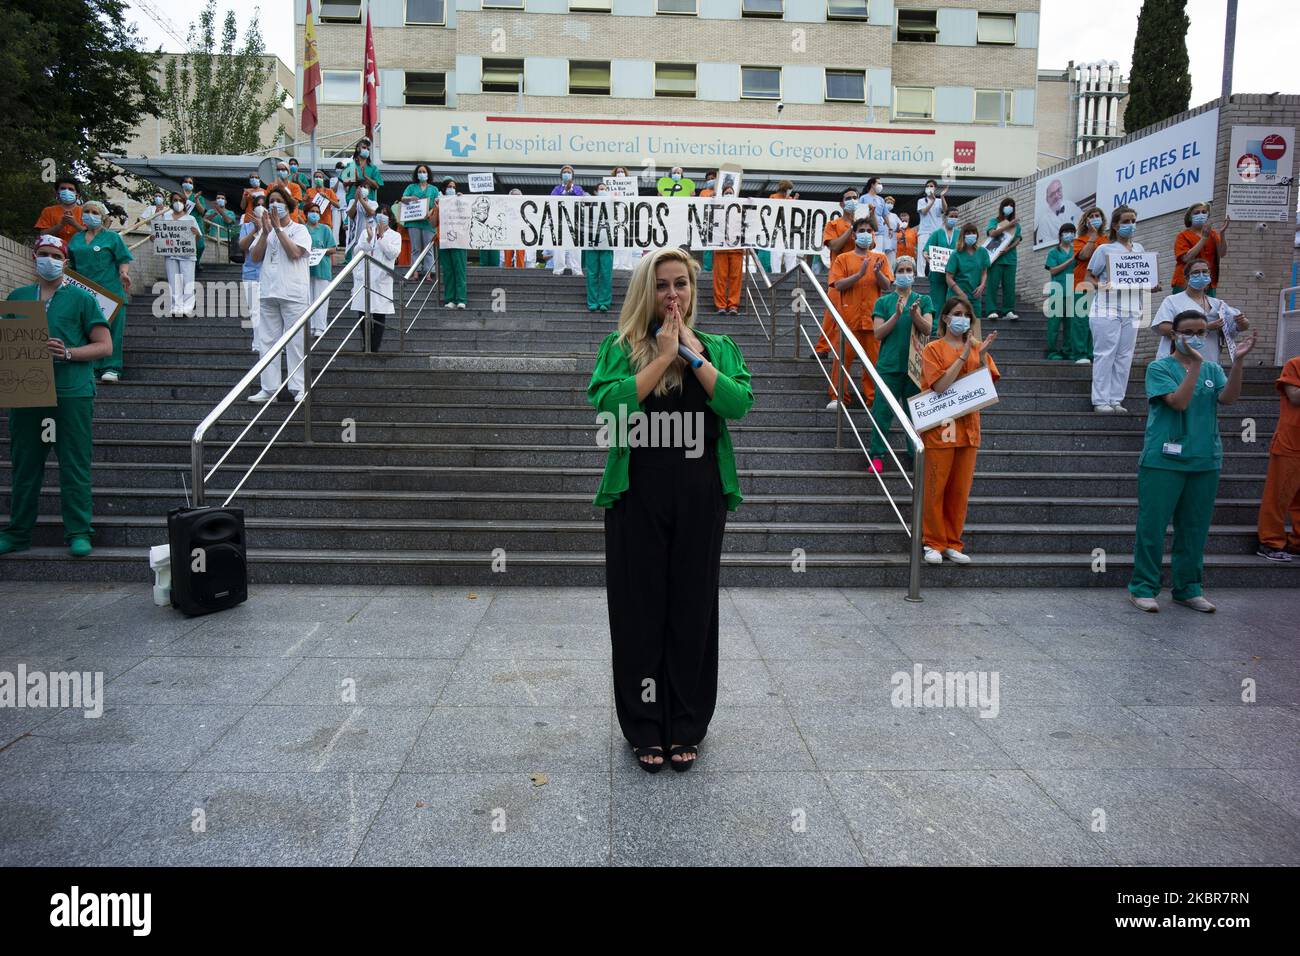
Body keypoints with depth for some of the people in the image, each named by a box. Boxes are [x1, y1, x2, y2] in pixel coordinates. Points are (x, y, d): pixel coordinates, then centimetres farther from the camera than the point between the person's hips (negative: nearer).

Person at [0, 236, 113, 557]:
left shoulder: (81, 298, 6)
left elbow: (105, 346, 2)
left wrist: (68, 353, -14)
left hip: (72, 392, -4)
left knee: (74, 467, -3)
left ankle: (78, 533, 2)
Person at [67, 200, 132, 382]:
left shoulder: (112, 237, 6)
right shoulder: (76, 239, 18)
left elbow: (123, 259, -1)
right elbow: (70, 264, 22)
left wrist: (123, 272, -19)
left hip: (110, 292, -4)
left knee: (110, 328, -5)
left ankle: (111, 368, -3)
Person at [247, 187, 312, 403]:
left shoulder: (299, 229, 5)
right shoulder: (265, 230, 18)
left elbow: (295, 253, -13)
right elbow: (256, 256, 6)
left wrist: (278, 228, -10)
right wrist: (265, 232, -4)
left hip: (293, 294, -5)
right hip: (268, 293, 5)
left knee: (295, 341, -4)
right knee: (268, 341, 4)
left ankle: (298, 388, 0)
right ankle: (269, 388, 7)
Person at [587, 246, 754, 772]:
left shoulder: (718, 347, 10)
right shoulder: (620, 347, 4)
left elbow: (738, 402, -7)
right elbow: (609, 402, -14)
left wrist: (694, 354, -9)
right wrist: (664, 356, -11)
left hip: (701, 492, 2)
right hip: (638, 493, -1)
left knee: (693, 607, 8)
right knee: (639, 609, 4)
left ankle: (687, 728, 23)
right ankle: (645, 729, 20)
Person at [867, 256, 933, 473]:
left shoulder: (923, 300, 9)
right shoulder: (883, 302, 5)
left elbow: (928, 329, -3)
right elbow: (878, 333, -5)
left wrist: (915, 314, -21)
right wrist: (897, 315, -17)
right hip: (889, 365, -1)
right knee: (882, 411, -1)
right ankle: (877, 455, 9)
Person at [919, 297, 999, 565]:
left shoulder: (976, 349, 12)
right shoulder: (933, 349, -2)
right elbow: (940, 386, -14)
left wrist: (981, 356, -9)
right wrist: (964, 356, -15)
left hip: (968, 427, 4)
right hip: (940, 428, -4)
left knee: (960, 490, 7)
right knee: (935, 488, -1)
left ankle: (952, 543, 16)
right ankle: (933, 543, 10)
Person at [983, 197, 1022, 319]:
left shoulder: (1016, 224, 16)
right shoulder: (994, 221, 9)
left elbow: (1018, 240, 6)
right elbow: (992, 233, -10)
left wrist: (1009, 248, -12)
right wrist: (1008, 226, -13)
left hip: (1010, 258, 3)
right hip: (996, 258, -3)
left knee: (1009, 285, -1)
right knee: (993, 284, -8)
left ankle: (1008, 311, 2)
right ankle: (991, 311, -9)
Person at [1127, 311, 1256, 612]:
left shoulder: (1212, 369, 11)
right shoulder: (1159, 368, -2)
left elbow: (1227, 398, -8)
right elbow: (1178, 402, -16)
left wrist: (1238, 361, -17)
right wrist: (1195, 364, -20)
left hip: (1205, 461, 5)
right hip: (1163, 460, -4)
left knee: (1194, 529, 10)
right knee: (1152, 526, -1)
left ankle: (1188, 589, 21)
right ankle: (1143, 588, 9)